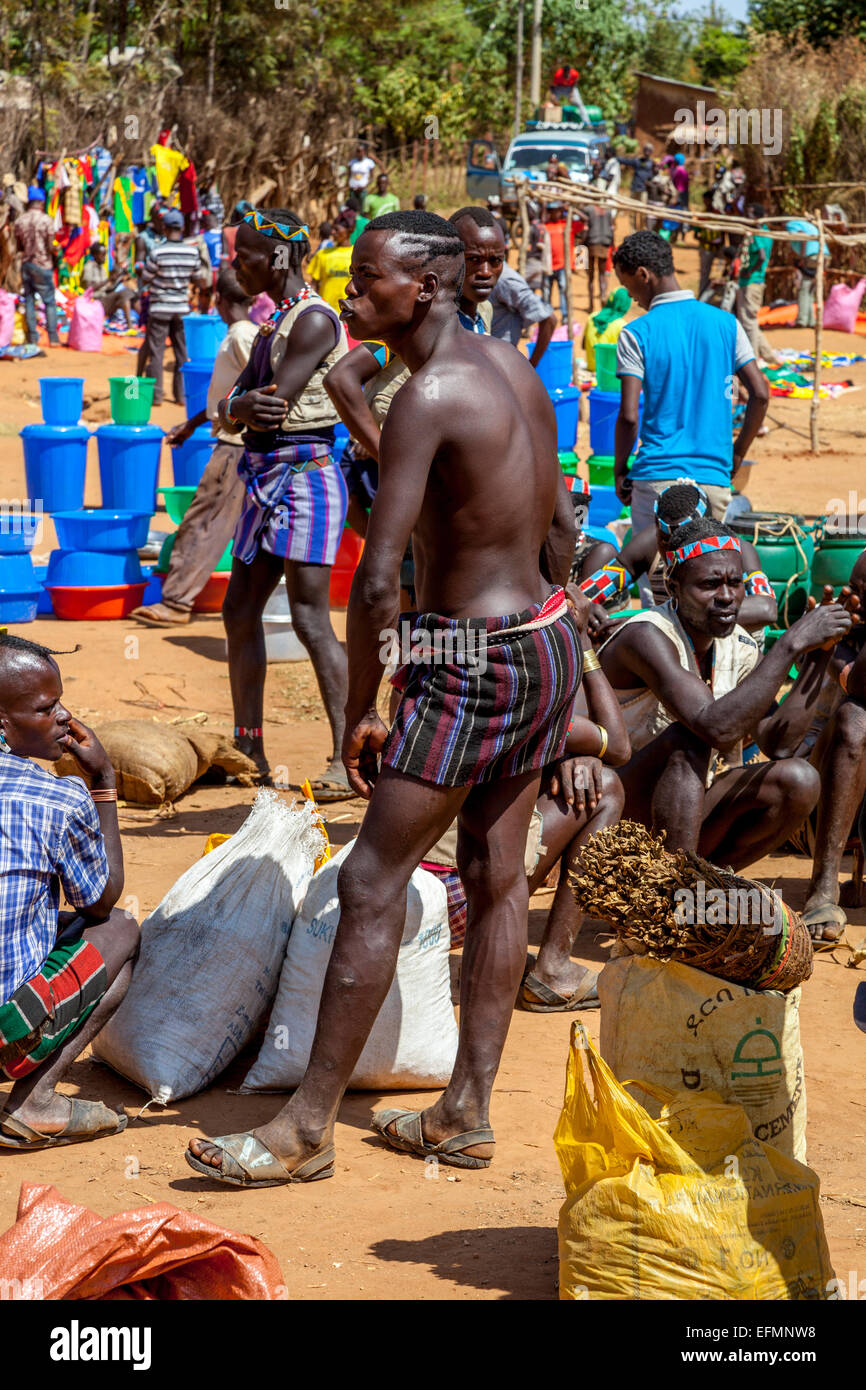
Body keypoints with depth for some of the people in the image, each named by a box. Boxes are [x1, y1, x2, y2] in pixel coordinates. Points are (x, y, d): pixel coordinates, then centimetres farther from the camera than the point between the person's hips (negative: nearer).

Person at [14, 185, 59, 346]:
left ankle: (33, 337, 9)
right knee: (49, 301, 2)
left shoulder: (19, 221, 2)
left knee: (29, 300, 9)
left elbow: (19, 247, 8)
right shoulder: (46, 220, -11)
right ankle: (53, 338, -1)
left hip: (26, 264, 4)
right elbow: (50, 247, -12)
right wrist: (55, 249, 9)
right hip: (43, 264, -4)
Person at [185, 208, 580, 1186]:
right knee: (495, 879, 14)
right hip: (547, 639, 9)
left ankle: (307, 1129, 3)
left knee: (371, 885, -3)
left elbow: (377, 581, -23)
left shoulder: (426, 398, -21)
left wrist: (359, 712, -13)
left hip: (470, 663, -9)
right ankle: (466, 1115, 22)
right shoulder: (512, 366, 7)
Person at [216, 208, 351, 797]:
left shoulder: (314, 319, -13)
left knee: (311, 617, -13)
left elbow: (274, 400, -22)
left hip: (304, 473, -10)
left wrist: (236, 407, -5)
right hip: (267, 476, 10)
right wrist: (240, 407, -14)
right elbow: (234, 409, 8)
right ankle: (249, 750, 21)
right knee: (241, 612, 12)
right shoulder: (276, 320, 16)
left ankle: (347, 759, -13)